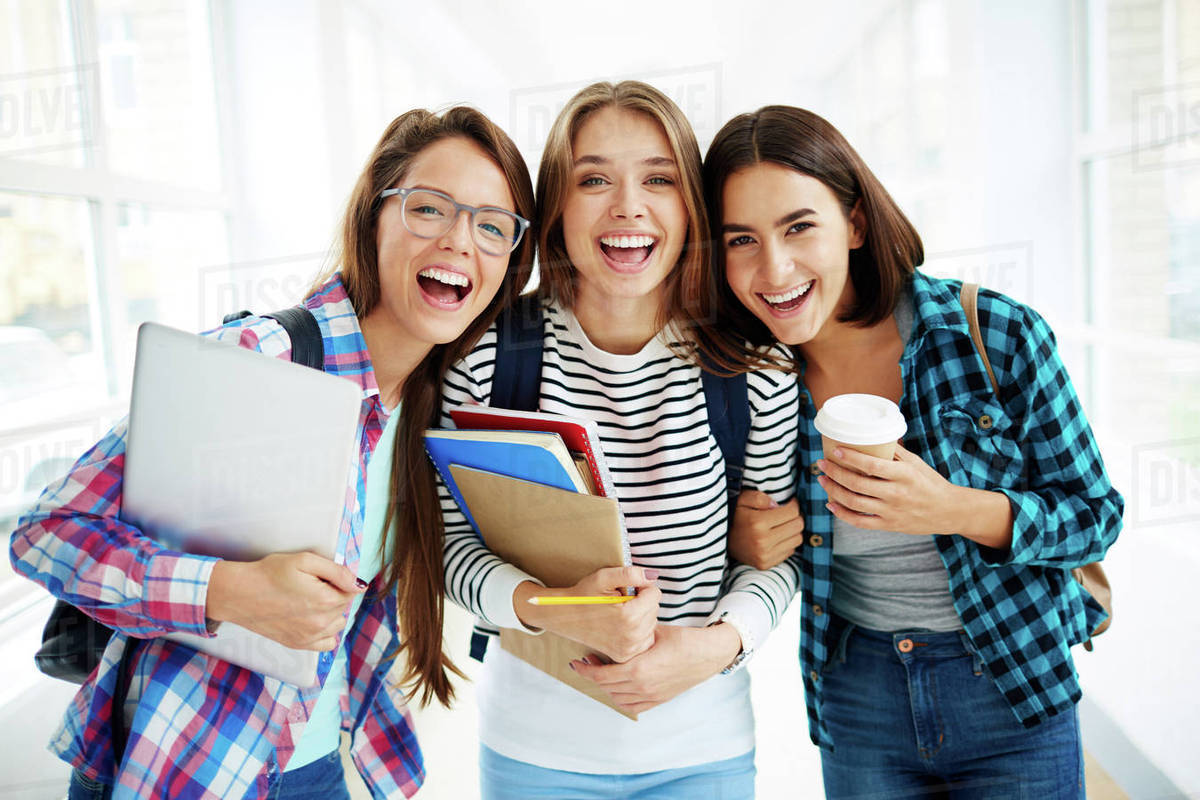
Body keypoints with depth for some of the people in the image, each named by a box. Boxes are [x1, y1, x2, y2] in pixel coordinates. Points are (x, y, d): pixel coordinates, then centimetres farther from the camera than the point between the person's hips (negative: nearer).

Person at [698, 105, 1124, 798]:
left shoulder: (998, 334, -17)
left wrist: (953, 511, -28)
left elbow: (1096, 512, -9)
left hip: (1014, 691, -2)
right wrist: (736, 539, -18)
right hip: (856, 701, 2)